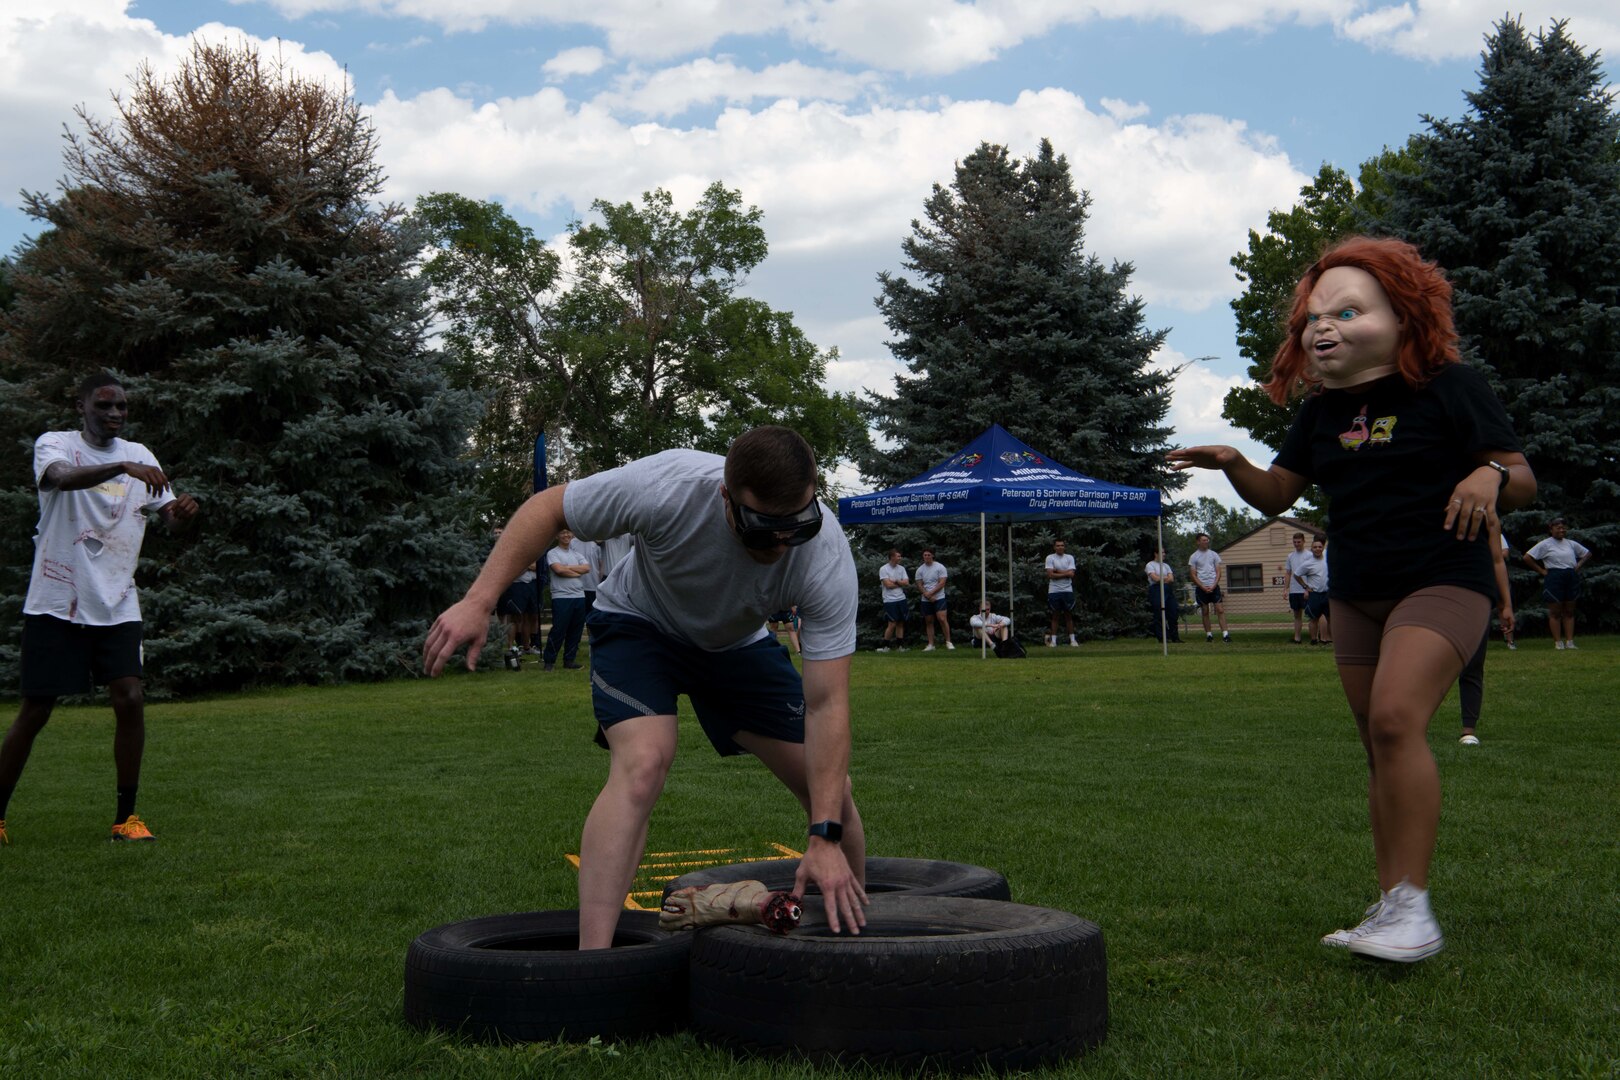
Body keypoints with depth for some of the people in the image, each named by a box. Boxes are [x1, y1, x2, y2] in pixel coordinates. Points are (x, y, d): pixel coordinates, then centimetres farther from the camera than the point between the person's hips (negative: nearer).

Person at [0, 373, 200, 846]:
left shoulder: (139, 455, 11)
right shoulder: (54, 444, -3)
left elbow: (172, 519, 7)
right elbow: (62, 477, -27)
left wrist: (184, 514, -17)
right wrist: (124, 467, -42)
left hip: (117, 605, 3)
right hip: (56, 603, -3)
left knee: (130, 699, -11)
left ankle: (126, 816, 0)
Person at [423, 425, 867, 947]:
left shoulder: (828, 557, -33)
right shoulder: (666, 487, -38)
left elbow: (825, 704, -31)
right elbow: (547, 507, -21)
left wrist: (824, 837, -37)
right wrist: (478, 601, -30)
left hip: (737, 643, 3)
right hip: (641, 623, -3)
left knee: (829, 787, -4)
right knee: (642, 763, -30)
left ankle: (857, 931, 21)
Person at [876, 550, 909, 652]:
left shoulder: (901, 569, 10)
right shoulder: (883, 569, -7)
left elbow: (906, 582, 1)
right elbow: (888, 585, -15)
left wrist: (894, 581, -9)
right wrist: (901, 583, -2)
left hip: (901, 599, 6)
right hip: (890, 600, -6)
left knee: (901, 623, 6)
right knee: (892, 624, -9)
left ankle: (899, 645, 10)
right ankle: (884, 646, 0)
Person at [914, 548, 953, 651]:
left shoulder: (940, 567, -3)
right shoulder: (920, 570, 7)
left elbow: (942, 583, -9)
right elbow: (919, 585, 3)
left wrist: (930, 593, -16)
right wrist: (928, 596, -11)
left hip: (939, 598, -4)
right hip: (925, 600, 4)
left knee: (942, 619, -14)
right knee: (929, 622, 6)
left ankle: (948, 642, -8)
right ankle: (931, 645, 9)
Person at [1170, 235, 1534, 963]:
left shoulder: (1447, 387, -9)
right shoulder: (1321, 411, 7)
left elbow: (1522, 482, -7)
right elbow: (1276, 494, 10)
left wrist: (1491, 476, -29)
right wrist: (1232, 465, -9)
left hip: (1441, 581, -6)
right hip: (1355, 593, 6)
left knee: (1395, 718, -25)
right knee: (1382, 751, 8)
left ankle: (1411, 908, -21)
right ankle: (1391, 913, 15)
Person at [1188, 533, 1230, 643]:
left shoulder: (1214, 554, 9)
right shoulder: (1193, 557, 3)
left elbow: (1218, 572, 6)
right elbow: (1193, 575, 1)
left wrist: (1213, 586, -8)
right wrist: (1204, 587, -9)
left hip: (1214, 587, 1)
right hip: (1201, 588, -1)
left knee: (1220, 610, -8)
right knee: (1205, 612, 3)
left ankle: (1225, 634, -14)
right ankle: (1209, 634, 10)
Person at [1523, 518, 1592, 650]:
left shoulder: (1571, 544, 12)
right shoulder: (1545, 545, -3)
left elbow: (1587, 554, 26)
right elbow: (1527, 557, -8)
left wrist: (1578, 565, 10)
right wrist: (1542, 571, -8)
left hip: (1572, 578, 5)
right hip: (1554, 579, -5)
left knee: (1569, 612, 5)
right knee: (1555, 612, -2)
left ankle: (1570, 641, 6)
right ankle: (1558, 642, 0)